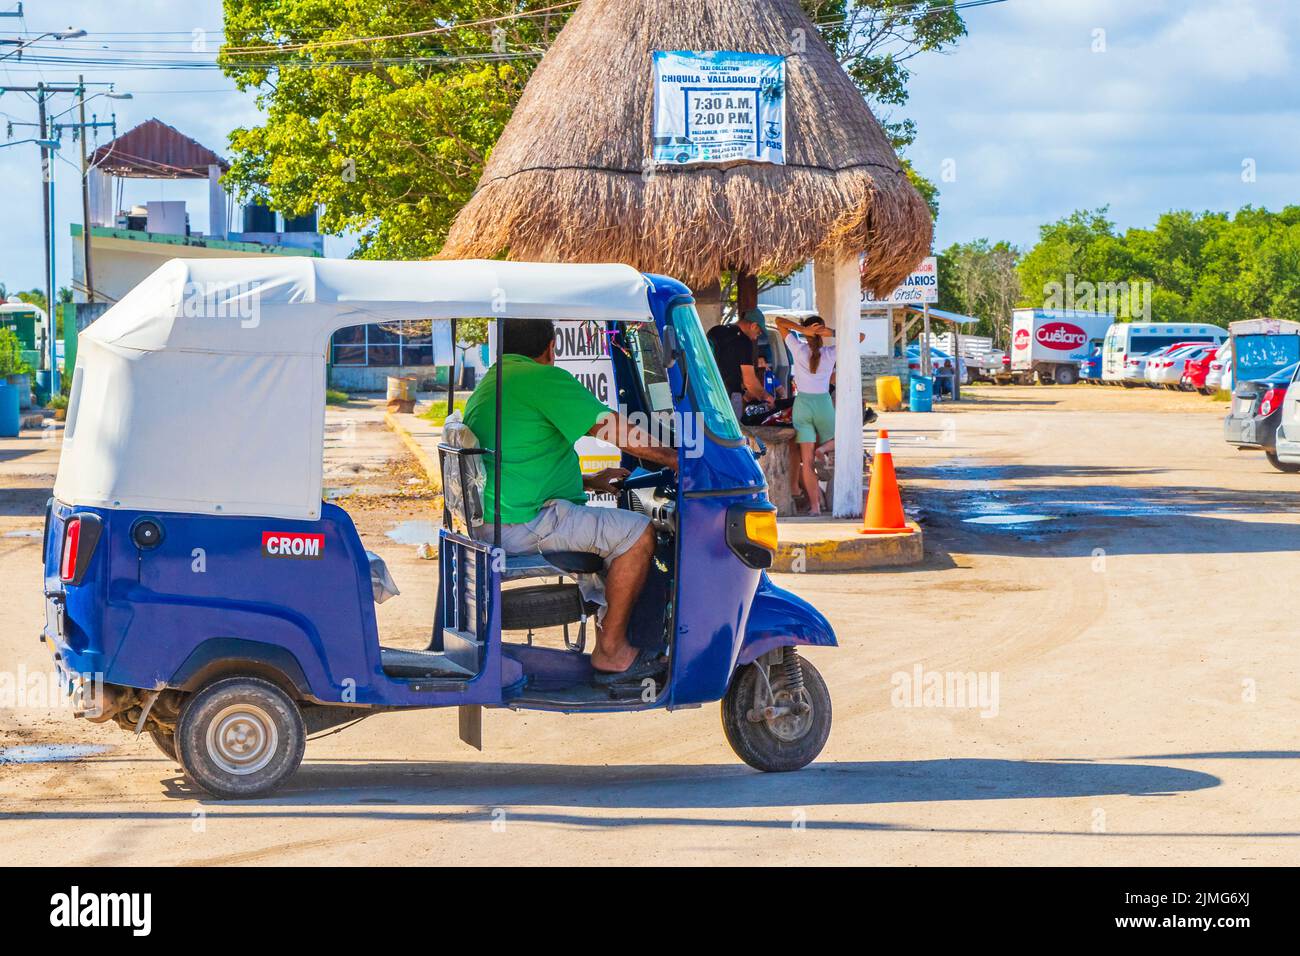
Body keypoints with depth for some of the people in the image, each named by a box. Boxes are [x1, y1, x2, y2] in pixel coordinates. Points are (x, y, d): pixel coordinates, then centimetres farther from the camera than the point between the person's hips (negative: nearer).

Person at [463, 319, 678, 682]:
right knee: (637, 531, -11)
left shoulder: (485, 388, 22)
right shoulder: (543, 378, -8)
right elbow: (618, 430, -11)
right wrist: (678, 459, -1)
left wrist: (590, 482, 30)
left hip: (490, 522, 10)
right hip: (523, 524, -10)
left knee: (610, 525, 26)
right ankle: (610, 652, -9)